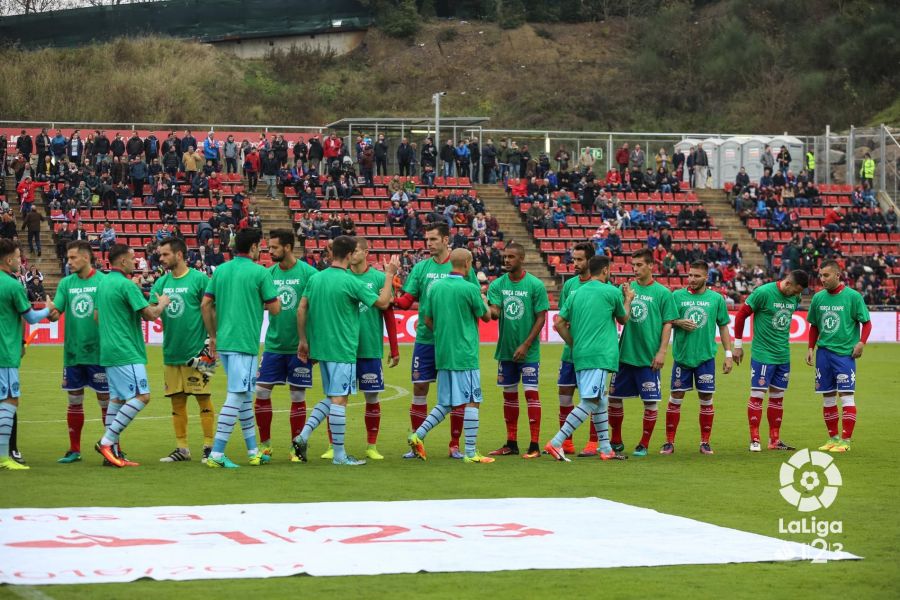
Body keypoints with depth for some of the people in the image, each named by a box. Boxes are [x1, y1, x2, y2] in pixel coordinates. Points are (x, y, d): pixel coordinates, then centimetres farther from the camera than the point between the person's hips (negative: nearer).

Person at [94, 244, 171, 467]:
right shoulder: (126, 285, -14)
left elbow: (97, 317, 25)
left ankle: (112, 451, 9)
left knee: (117, 398, 12)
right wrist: (162, 303, 4)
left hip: (109, 351, 10)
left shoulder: (103, 284, 15)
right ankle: (107, 441, -15)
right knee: (141, 396, -11)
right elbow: (150, 314, -15)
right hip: (126, 352, -10)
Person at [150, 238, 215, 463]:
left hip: (195, 352, -6)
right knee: (177, 401, 9)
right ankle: (182, 449, 15)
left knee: (203, 399, -3)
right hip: (171, 352, 6)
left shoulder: (199, 279, -6)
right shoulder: (162, 283, 11)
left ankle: (209, 447, 4)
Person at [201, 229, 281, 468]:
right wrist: (264, 302, 17)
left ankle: (253, 451, 22)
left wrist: (213, 337, 16)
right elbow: (275, 309, -6)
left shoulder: (220, 270, 10)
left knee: (245, 396, 17)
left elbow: (205, 305, 8)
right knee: (235, 397, -6)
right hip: (245, 343, -7)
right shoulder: (260, 272, -7)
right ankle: (216, 454, -10)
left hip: (223, 342, 7)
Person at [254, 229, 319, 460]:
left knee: (297, 396, 3)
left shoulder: (308, 273, -8)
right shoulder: (270, 273, 4)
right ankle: (265, 444, 14)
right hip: (273, 344, 4)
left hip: (298, 346, -4)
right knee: (262, 392, 1)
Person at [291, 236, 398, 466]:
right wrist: (390, 275, 6)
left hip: (320, 348, 7)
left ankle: (303, 436, 5)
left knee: (331, 398, 18)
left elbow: (301, 310, 7)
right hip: (342, 350, -7)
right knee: (339, 399, -3)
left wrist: (303, 340, 15)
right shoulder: (350, 282, -13)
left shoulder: (315, 279, 6)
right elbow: (383, 302, -5)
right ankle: (339, 455, 2)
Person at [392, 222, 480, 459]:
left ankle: (455, 445, 11)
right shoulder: (421, 268, 7)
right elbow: (407, 300, 4)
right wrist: (393, 301, -17)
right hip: (425, 339, 2)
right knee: (419, 388, 1)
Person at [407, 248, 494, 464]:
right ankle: (471, 453, -2)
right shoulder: (470, 289, -11)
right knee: (471, 402, -1)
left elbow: (427, 320, 10)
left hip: (442, 354, 6)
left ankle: (418, 434, 2)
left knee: (445, 403, 15)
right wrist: (484, 301, 23)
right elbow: (486, 316, 3)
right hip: (465, 354, -6)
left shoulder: (435, 286, 5)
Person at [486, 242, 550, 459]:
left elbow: (541, 318, -7)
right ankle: (511, 443, 19)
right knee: (509, 394, 10)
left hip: (529, 351, -4)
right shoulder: (498, 284, 3)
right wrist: (487, 309, -33)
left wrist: (526, 345, -13)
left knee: (531, 392, -7)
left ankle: (535, 445, -6)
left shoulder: (535, 285, -8)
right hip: (505, 350, 5)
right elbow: (494, 312, -8)